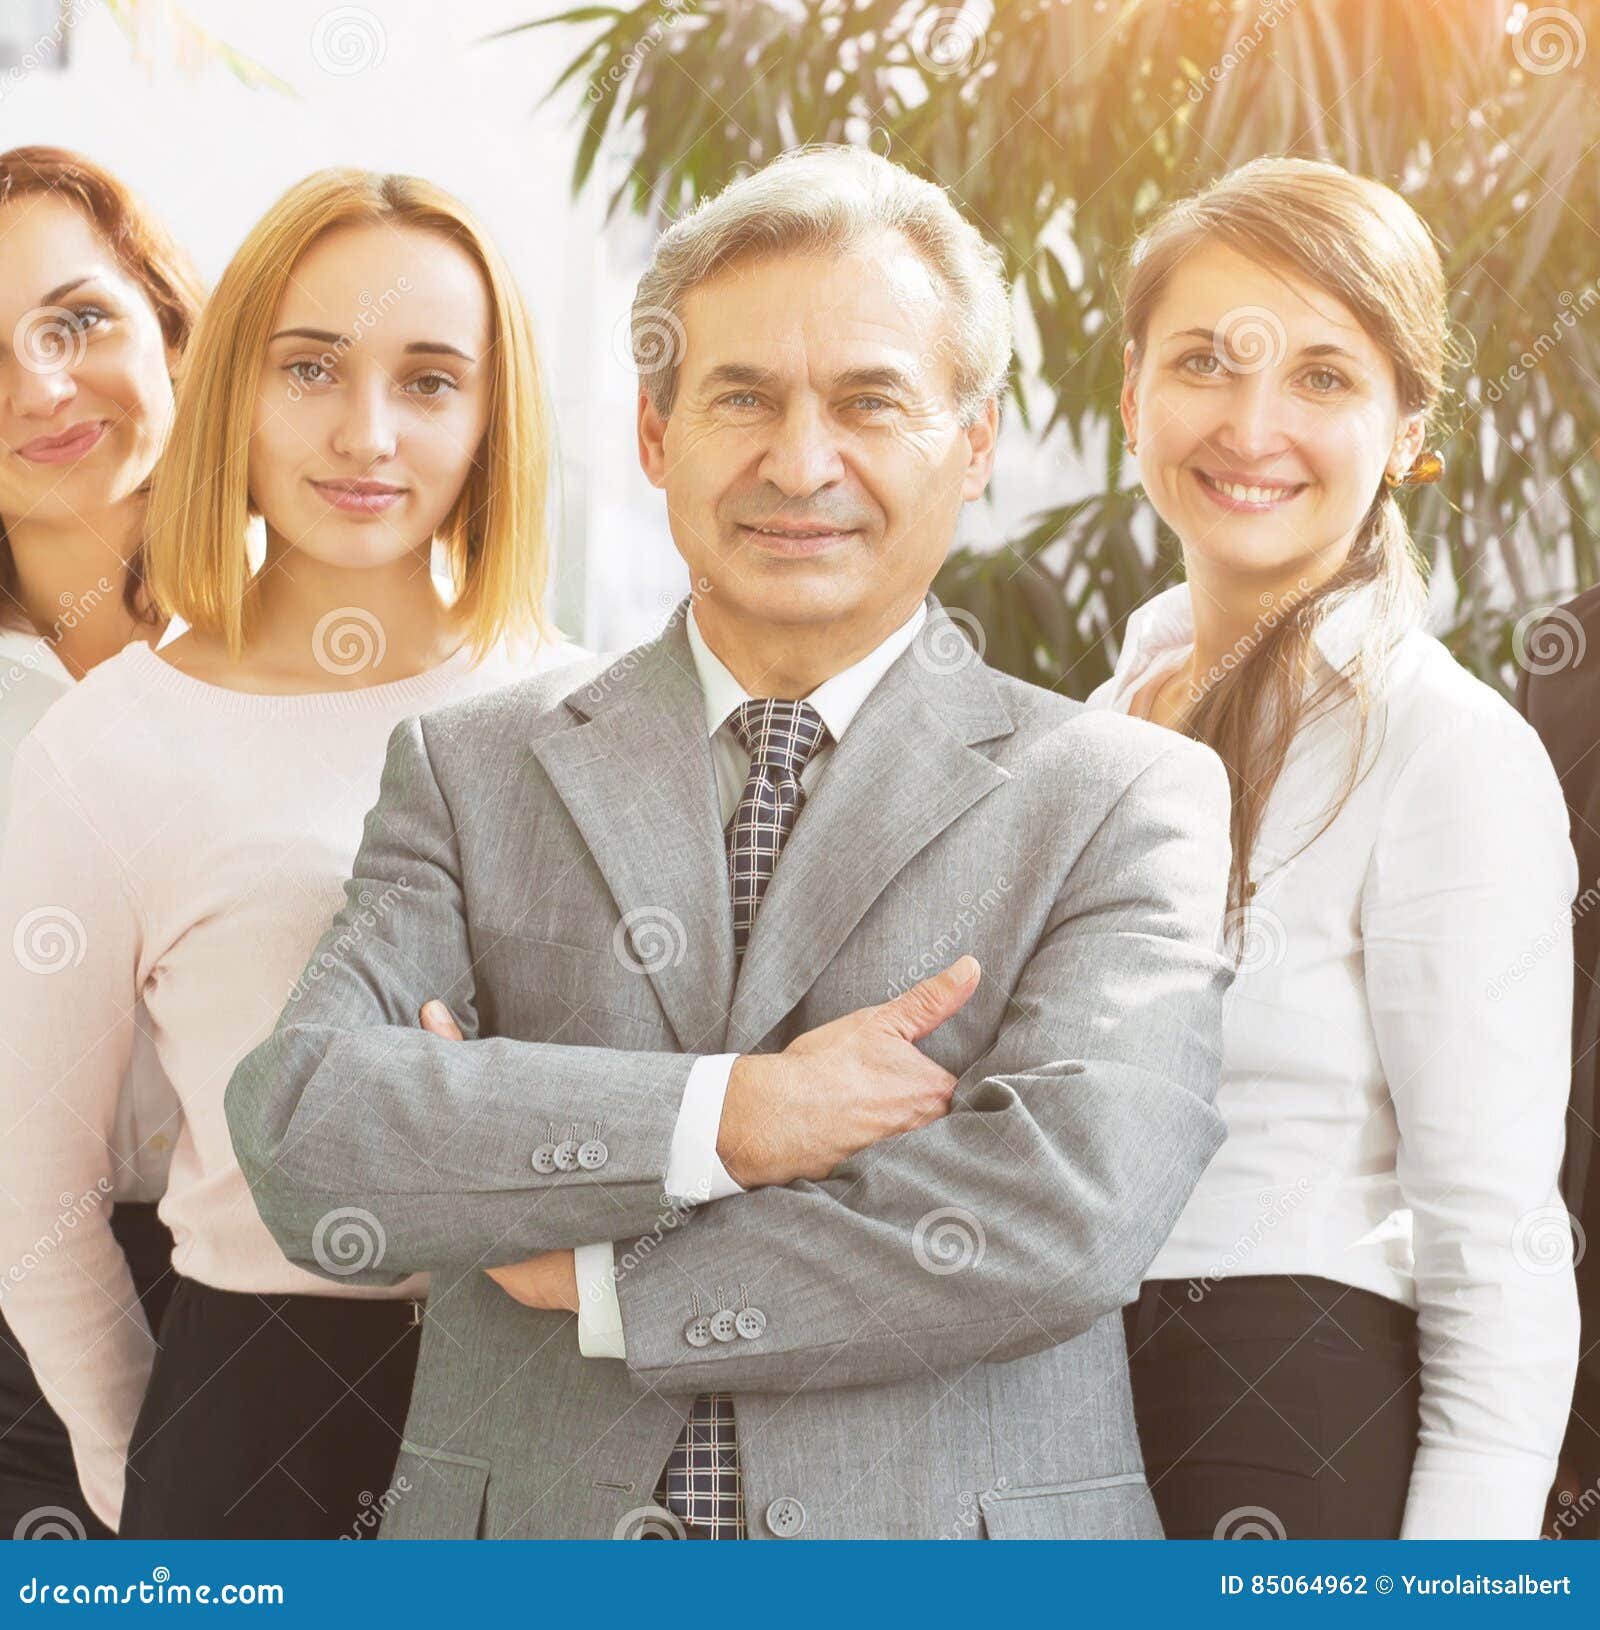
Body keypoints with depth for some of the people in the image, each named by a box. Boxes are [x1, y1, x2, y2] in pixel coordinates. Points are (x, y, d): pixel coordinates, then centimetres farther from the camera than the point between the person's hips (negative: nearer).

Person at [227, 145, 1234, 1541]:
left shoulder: (1129, 799, -5)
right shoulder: (470, 771, 2)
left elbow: (1071, 1212, -18)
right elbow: (298, 1137, -11)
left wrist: (600, 1273, -12)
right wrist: (725, 1117, -22)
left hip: (946, 1545, -1)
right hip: (527, 1534, 1)